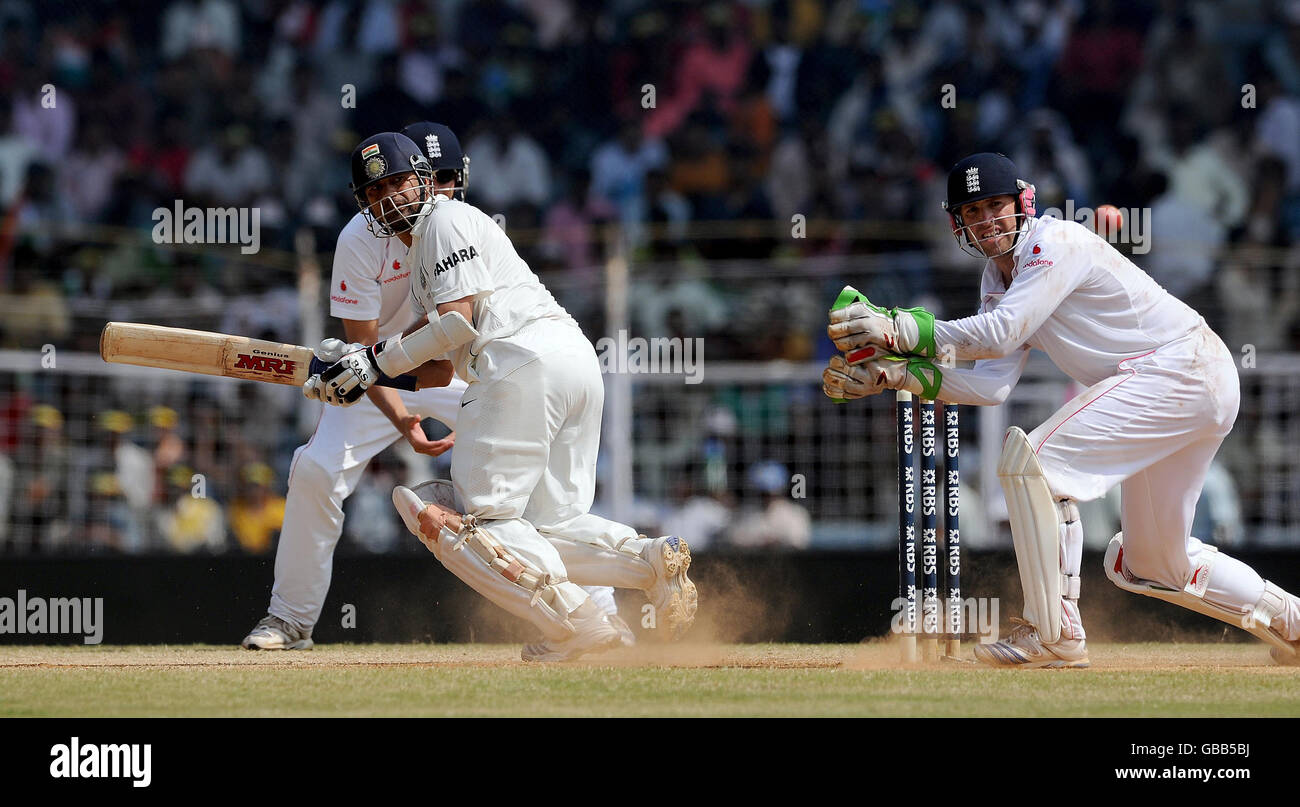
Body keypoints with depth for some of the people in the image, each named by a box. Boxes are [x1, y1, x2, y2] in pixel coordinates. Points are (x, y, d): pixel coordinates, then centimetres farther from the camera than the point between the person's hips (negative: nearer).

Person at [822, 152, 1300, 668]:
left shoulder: (1057, 244, -14)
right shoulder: (998, 278, 13)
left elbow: (998, 333, -27)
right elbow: (992, 385, 3)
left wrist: (899, 330, -29)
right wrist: (894, 374, -6)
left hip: (1180, 369, -10)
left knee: (1034, 458, -22)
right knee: (1145, 565, 18)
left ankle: (1054, 633, -18)